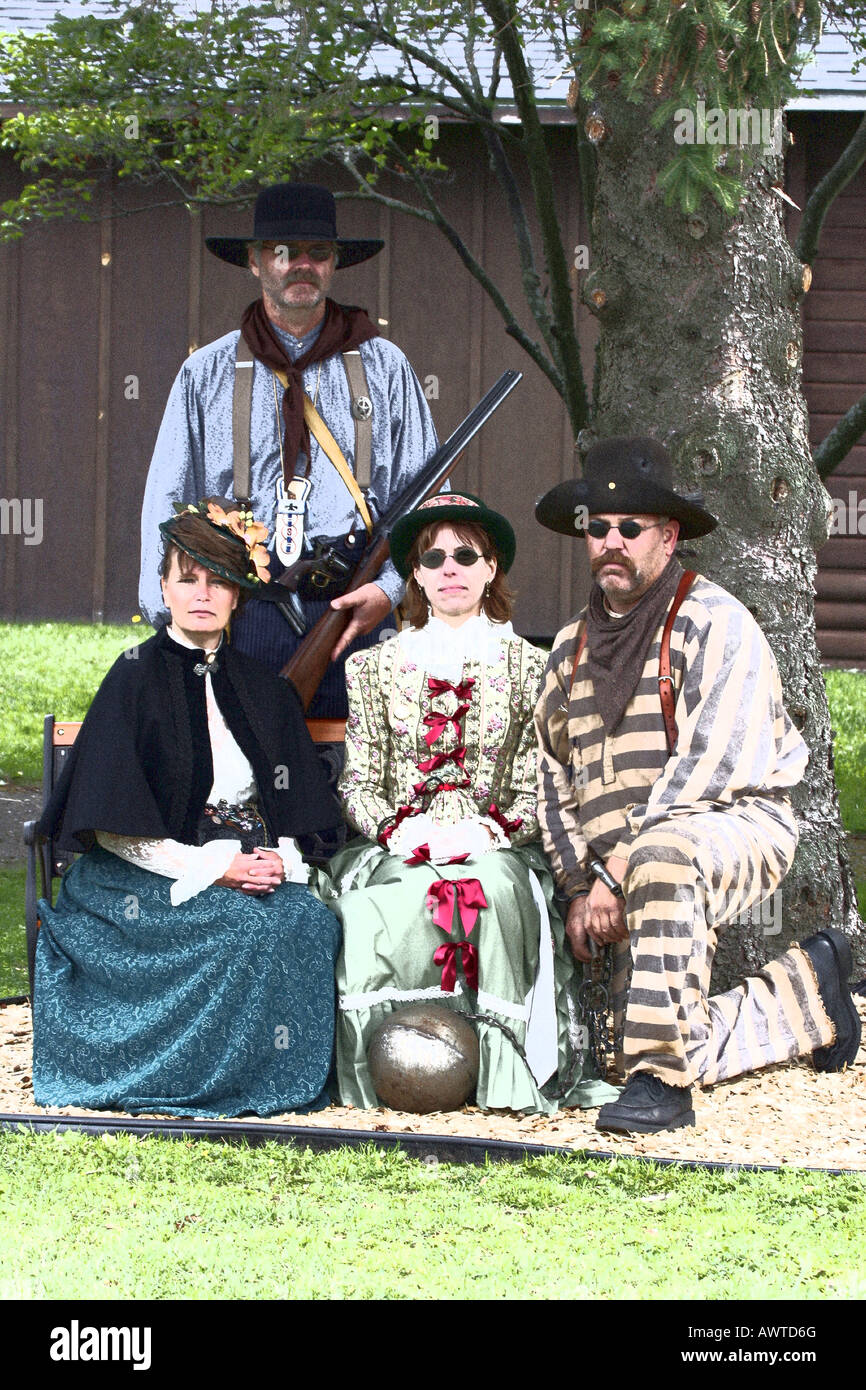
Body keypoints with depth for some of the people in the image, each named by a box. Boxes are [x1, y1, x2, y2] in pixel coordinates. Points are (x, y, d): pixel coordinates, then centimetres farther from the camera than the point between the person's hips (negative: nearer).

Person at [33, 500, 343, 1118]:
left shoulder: (261, 688, 14)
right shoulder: (137, 679, -2)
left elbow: (290, 807, 16)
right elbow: (112, 828, -7)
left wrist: (280, 859, -7)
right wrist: (208, 868, -16)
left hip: (255, 865, 5)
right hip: (156, 876, -4)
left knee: (313, 921, -26)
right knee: (254, 928, -32)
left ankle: (289, 1073, -13)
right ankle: (217, 1079, -18)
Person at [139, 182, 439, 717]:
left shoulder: (384, 366, 12)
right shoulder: (207, 372, 13)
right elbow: (168, 505, 11)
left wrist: (390, 591, -8)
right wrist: (171, 622, -1)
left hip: (356, 610, 0)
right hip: (240, 611, 0)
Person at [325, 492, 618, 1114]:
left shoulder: (528, 667, 13)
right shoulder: (376, 667, 16)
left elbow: (538, 789, 8)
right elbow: (358, 783, 10)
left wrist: (489, 830, -12)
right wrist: (400, 828, -11)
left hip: (494, 848, -1)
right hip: (398, 847, 1)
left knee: (491, 889, -36)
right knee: (403, 896, -35)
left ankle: (501, 1073, -31)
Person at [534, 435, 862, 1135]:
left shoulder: (715, 621, -5)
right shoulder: (571, 648, 16)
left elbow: (710, 764, -15)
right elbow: (555, 780, 18)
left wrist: (618, 871, -20)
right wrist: (579, 888, 3)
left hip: (735, 826, -6)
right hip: (620, 868, 6)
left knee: (662, 857, -42)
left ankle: (662, 1077, -38)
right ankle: (806, 992, 14)